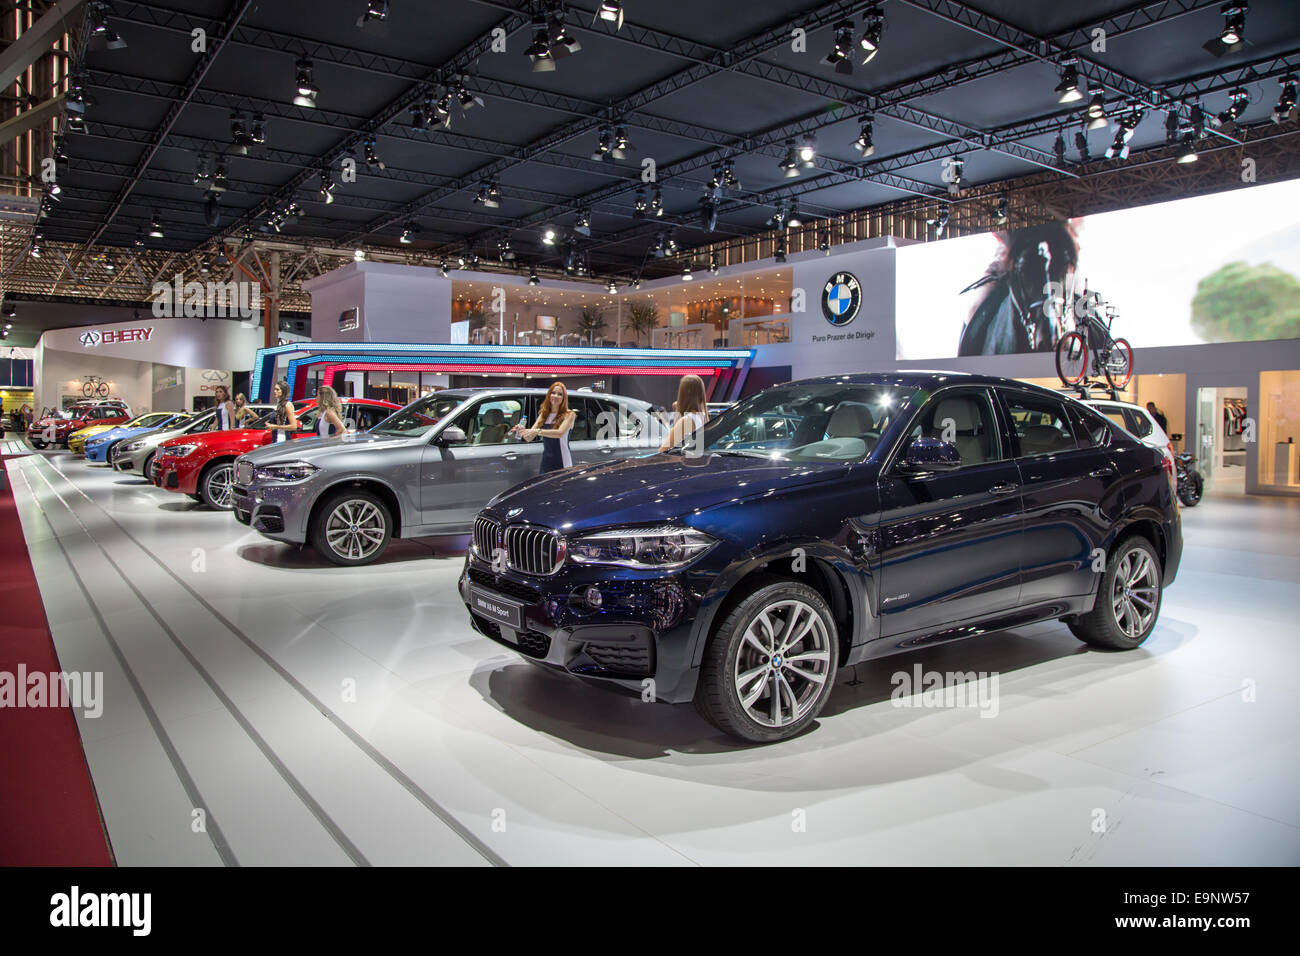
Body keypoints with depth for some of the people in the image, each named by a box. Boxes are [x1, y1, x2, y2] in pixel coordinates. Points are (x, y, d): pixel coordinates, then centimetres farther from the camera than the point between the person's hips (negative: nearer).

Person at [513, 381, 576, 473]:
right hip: (546, 463, 5)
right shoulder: (543, 415, 11)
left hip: (562, 463, -5)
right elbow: (529, 438, 3)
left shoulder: (569, 415, -4)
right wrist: (523, 431, -19)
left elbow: (560, 433, -22)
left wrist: (537, 431, -32)